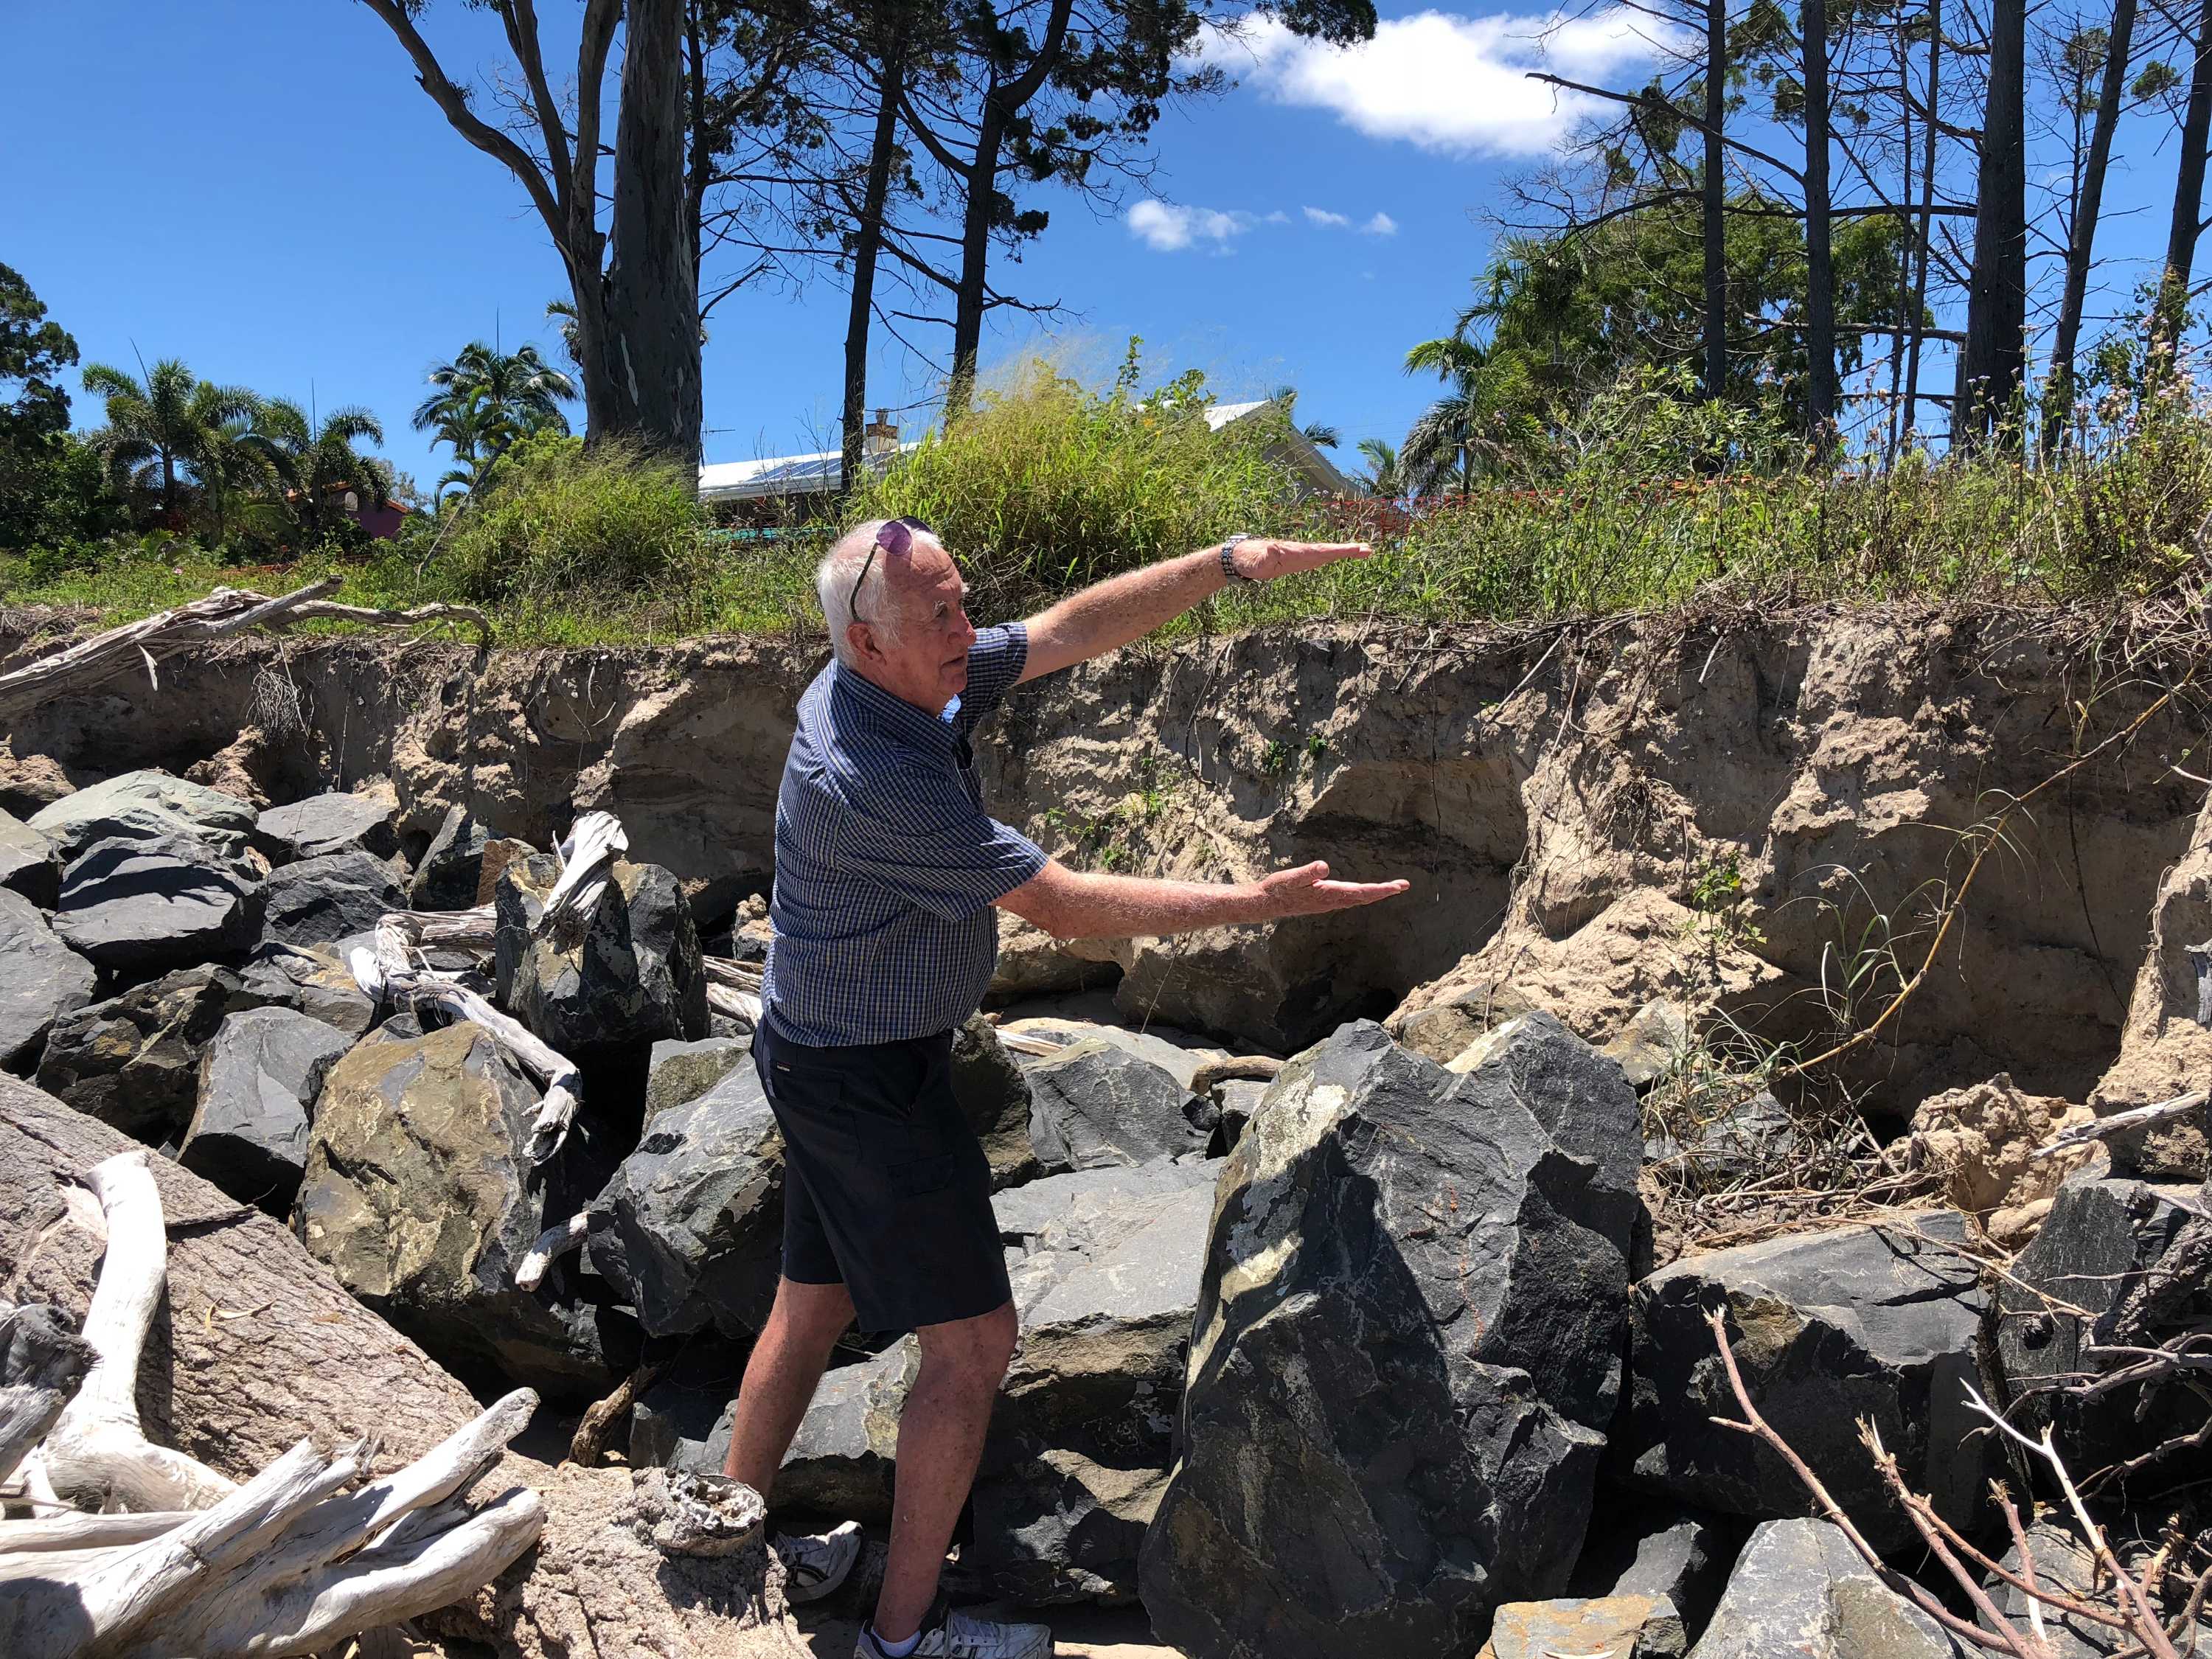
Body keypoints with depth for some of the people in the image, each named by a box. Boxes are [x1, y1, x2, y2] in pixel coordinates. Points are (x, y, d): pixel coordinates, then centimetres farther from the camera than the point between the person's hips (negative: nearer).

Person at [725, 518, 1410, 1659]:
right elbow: (1065, 905, -27)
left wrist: (1230, 563, -9)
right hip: (868, 1078, -10)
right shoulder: (872, 779, -30)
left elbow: (1073, 630, 0)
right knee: (972, 1338, 0)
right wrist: (1257, 903, -23)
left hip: (825, 1060, 10)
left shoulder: (910, 677, -3)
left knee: (813, 1304, 21)